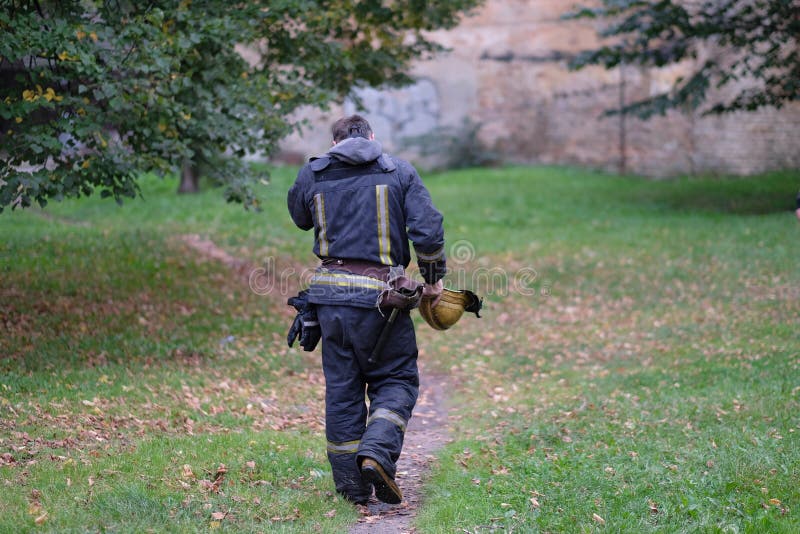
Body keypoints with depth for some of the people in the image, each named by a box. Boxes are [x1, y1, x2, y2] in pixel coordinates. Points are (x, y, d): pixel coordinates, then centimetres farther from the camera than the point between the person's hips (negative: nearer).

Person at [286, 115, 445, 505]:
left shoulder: (311, 176, 8)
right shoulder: (400, 172, 3)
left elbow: (301, 218, 28)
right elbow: (428, 231, -5)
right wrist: (433, 278, 7)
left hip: (330, 291, 3)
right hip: (379, 293, -3)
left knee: (342, 386, 11)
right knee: (396, 379, 9)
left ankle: (352, 484, 12)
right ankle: (377, 452, -15)